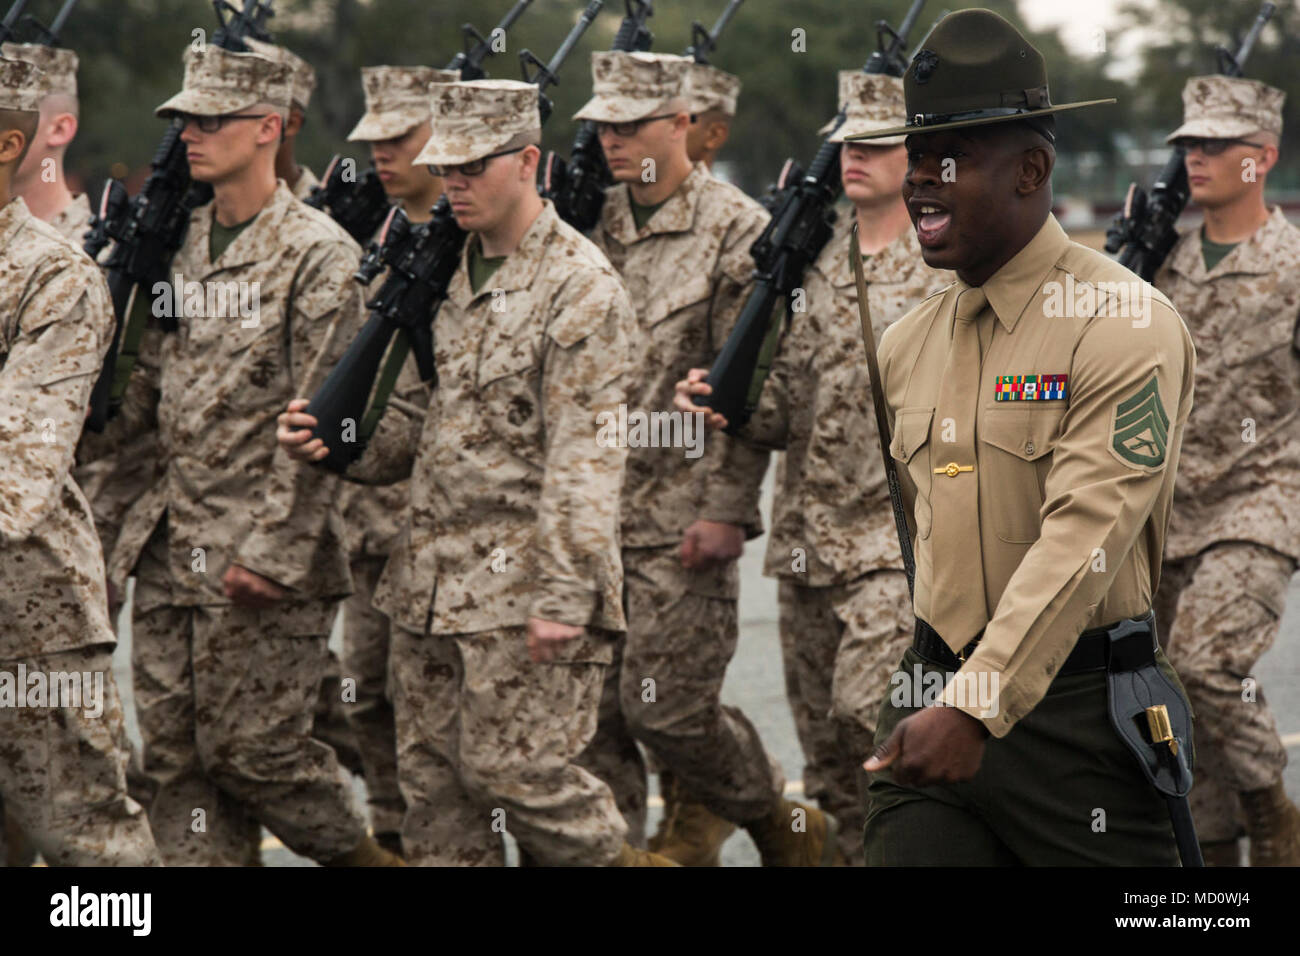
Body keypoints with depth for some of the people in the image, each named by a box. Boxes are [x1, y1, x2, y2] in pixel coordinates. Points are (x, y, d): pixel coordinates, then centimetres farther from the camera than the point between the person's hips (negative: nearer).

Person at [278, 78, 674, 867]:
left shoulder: (580, 286, -11)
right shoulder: (450, 276, 14)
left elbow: (585, 455, -16)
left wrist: (564, 595, -22)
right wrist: (332, 442, 0)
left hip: (524, 584, -8)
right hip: (431, 579, 8)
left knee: (514, 770, -7)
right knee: (434, 782, 8)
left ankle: (626, 862, 13)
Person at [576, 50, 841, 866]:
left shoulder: (737, 230, -7)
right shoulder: (595, 227, 11)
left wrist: (725, 511, -15)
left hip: (683, 520, -6)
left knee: (665, 705, -5)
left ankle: (786, 823, 17)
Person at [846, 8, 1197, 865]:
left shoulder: (1125, 326, -10)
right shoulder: (906, 345, 13)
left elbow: (1083, 537, -20)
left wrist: (976, 709, -28)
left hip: (1079, 713, -6)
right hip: (938, 697, 6)